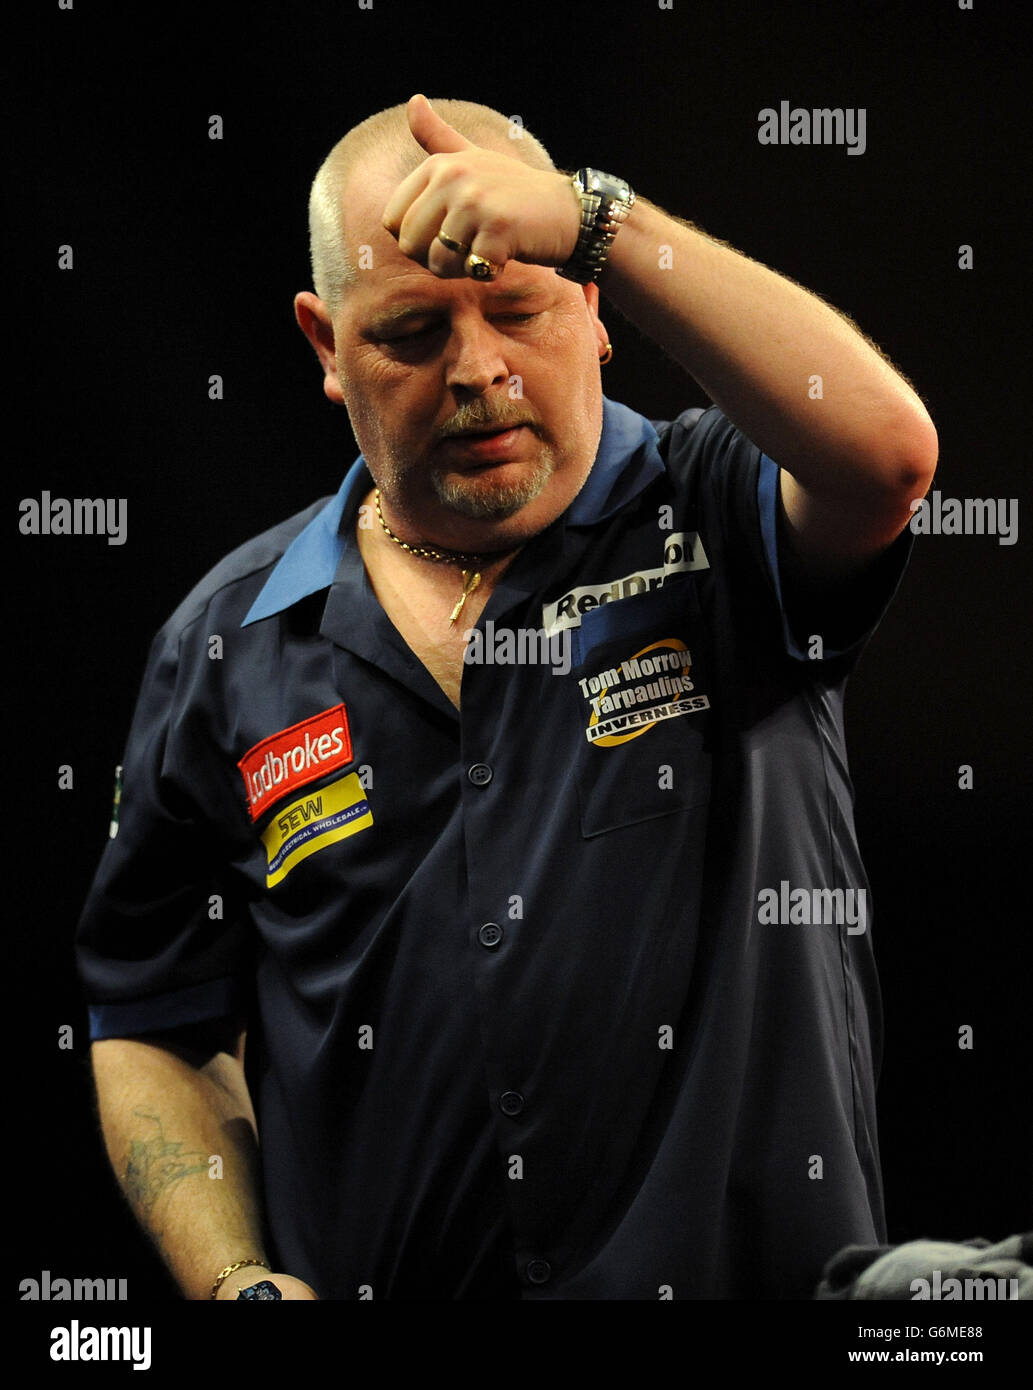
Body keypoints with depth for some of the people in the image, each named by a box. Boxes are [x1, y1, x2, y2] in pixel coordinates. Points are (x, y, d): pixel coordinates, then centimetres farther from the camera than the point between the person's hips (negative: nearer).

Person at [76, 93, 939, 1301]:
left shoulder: (712, 519, 2)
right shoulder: (229, 648, 8)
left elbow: (885, 449, -22)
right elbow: (153, 1032, 12)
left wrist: (595, 218, -19)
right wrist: (242, 1285, -4)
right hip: (369, 1284, 3)